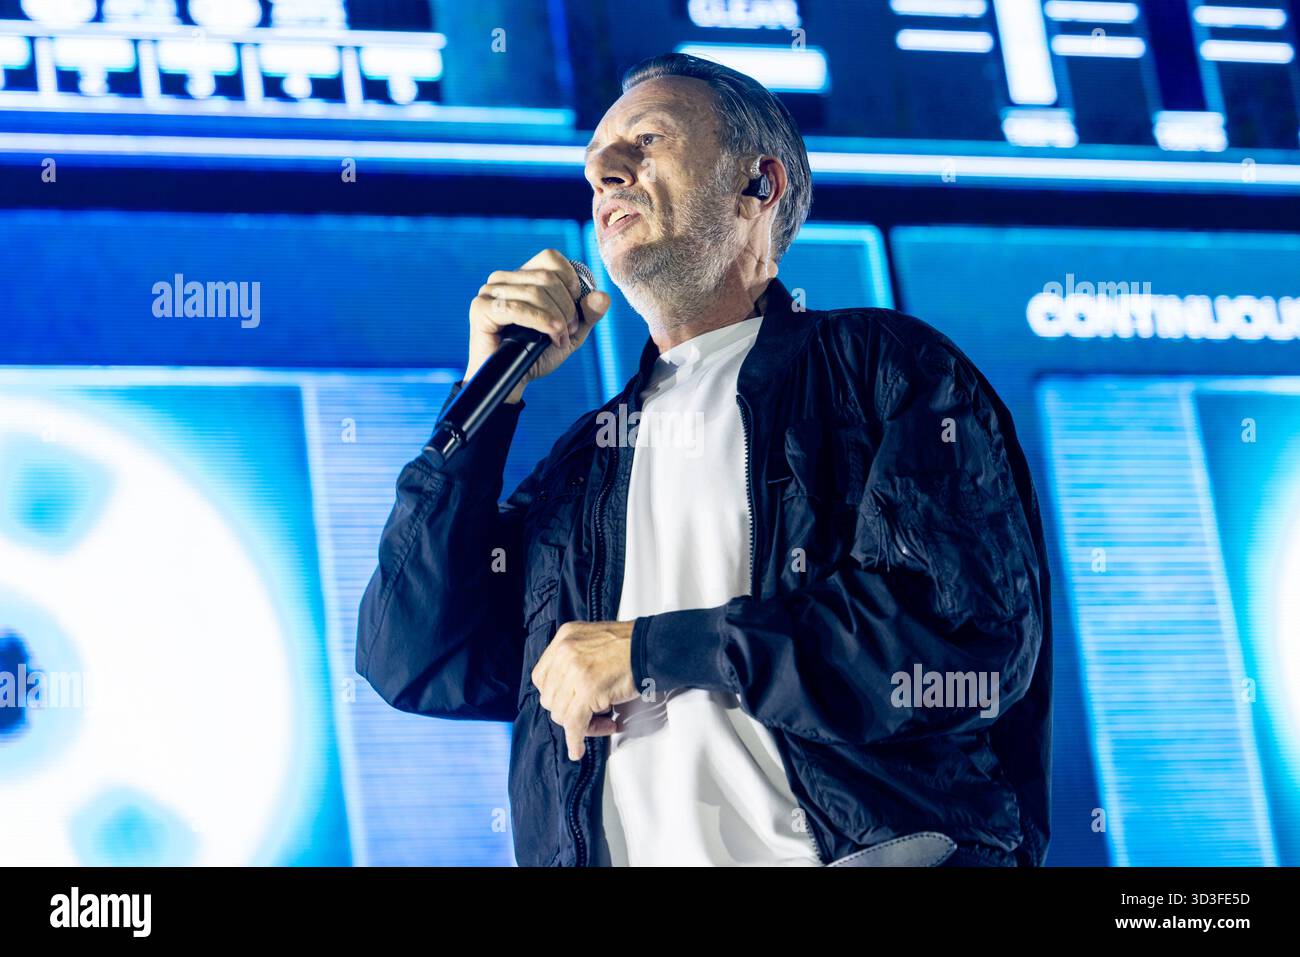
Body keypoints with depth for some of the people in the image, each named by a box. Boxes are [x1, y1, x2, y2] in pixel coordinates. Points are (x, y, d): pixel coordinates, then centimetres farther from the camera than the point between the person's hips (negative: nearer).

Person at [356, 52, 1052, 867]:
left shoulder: (885, 368, 9)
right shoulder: (588, 463, 23)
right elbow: (416, 667, 16)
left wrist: (654, 650, -3)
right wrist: (487, 391, 13)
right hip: (630, 853, 4)